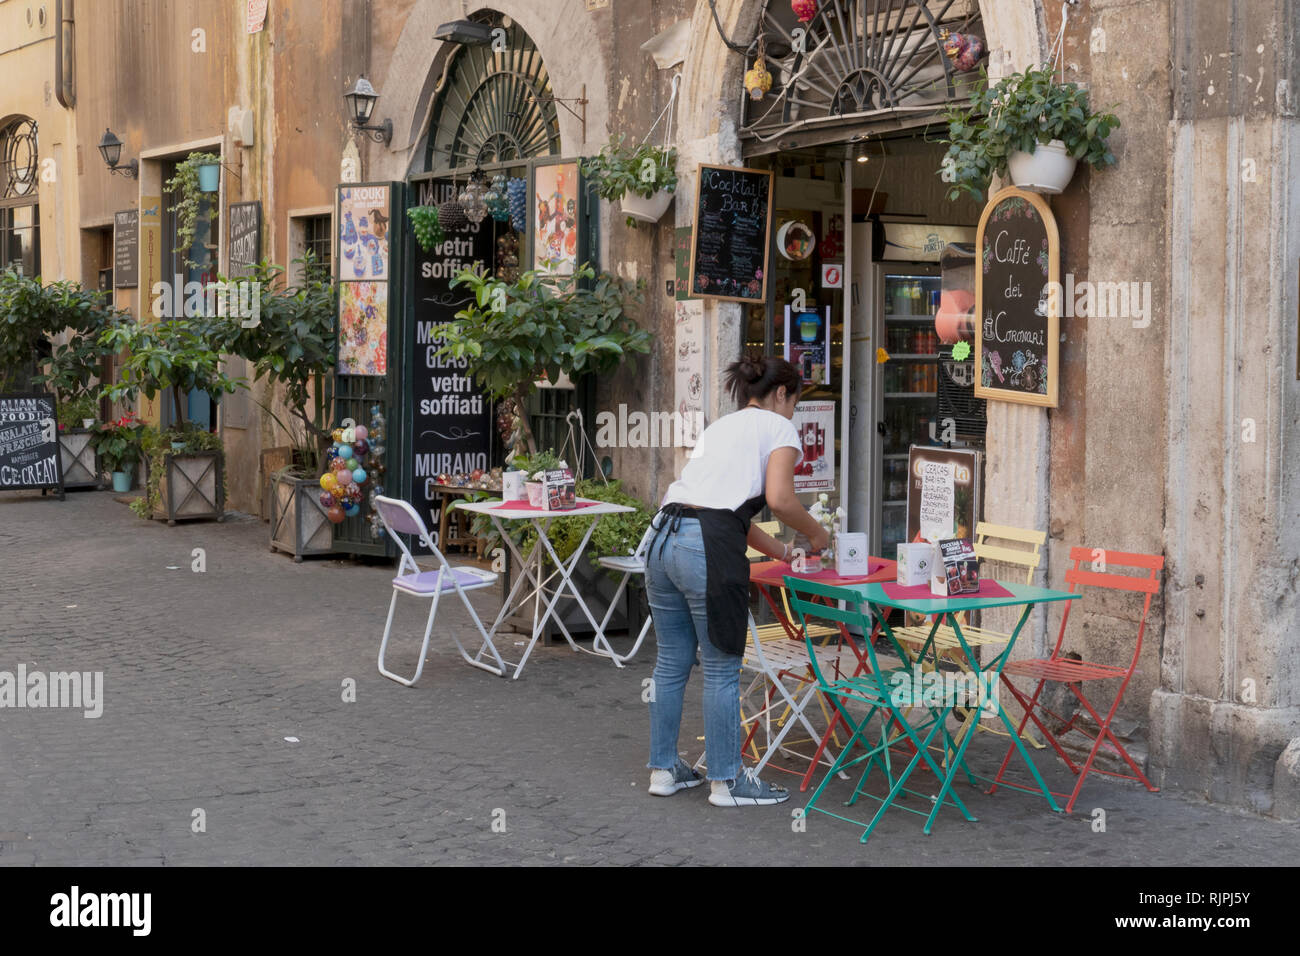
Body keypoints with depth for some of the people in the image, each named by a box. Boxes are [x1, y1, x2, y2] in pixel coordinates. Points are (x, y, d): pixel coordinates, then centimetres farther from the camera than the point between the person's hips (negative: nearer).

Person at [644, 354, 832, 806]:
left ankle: (664, 769, 27)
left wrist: (781, 551, 36)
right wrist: (816, 534, 8)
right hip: (708, 548, -8)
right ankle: (727, 781, 13)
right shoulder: (778, 427, 7)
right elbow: (779, 498, -9)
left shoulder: (721, 426, 30)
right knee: (721, 669, 3)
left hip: (664, 537, 8)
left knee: (672, 662, 17)